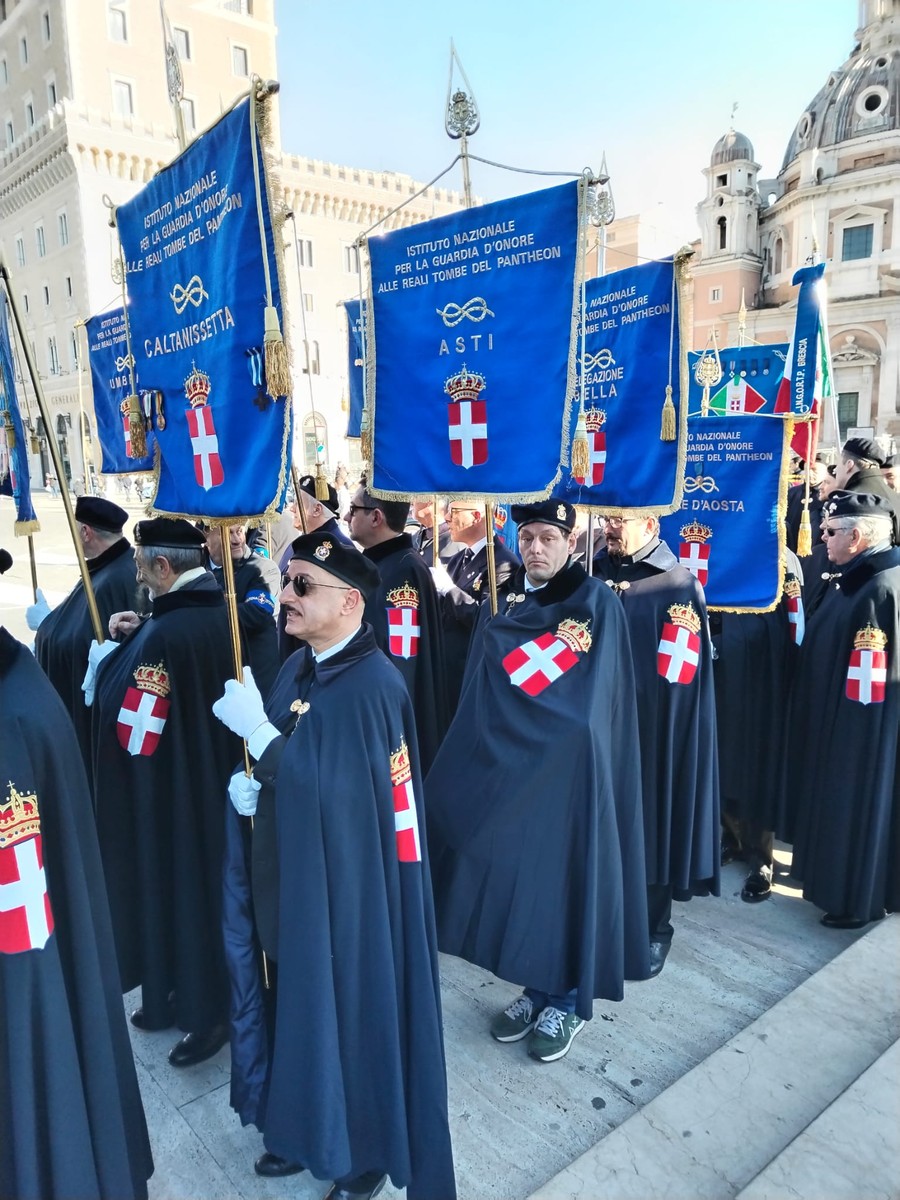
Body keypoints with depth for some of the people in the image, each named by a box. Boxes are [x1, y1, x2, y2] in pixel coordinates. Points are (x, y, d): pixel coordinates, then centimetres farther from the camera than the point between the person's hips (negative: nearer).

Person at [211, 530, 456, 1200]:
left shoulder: (372, 686, -23)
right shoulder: (299, 669, 3)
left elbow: (330, 787, -28)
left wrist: (256, 727, -26)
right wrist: (254, 788, -7)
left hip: (353, 884, -8)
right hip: (299, 870, 8)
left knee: (357, 1006, 11)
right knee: (308, 1000, 22)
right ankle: (312, 1130, 45)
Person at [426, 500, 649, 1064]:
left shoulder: (597, 604, -10)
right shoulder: (501, 603, 5)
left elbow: (588, 701, -15)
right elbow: (482, 694, 6)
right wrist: (490, 748, -4)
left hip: (569, 770, -5)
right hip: (509, 766, 5)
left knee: (564, 874, 5)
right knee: (519, 870, 11)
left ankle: (569, 1001, 25)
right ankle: (538, 989, 31)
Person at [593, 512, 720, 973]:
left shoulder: (678, 586, -10)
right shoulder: (595, 572, 4)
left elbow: (676, 675, -12)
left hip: (653, 729, -4)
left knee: (650, 817, 8)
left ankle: (653, 927, 26)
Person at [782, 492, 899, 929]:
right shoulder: (856, 579, 3)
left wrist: (849, 744, -18)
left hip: (859, 736, -9)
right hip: (833, 722, 9)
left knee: (856, 805, 8)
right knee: (836, 802, 21)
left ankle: (856, 898, 26)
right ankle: (835, 877, 38)